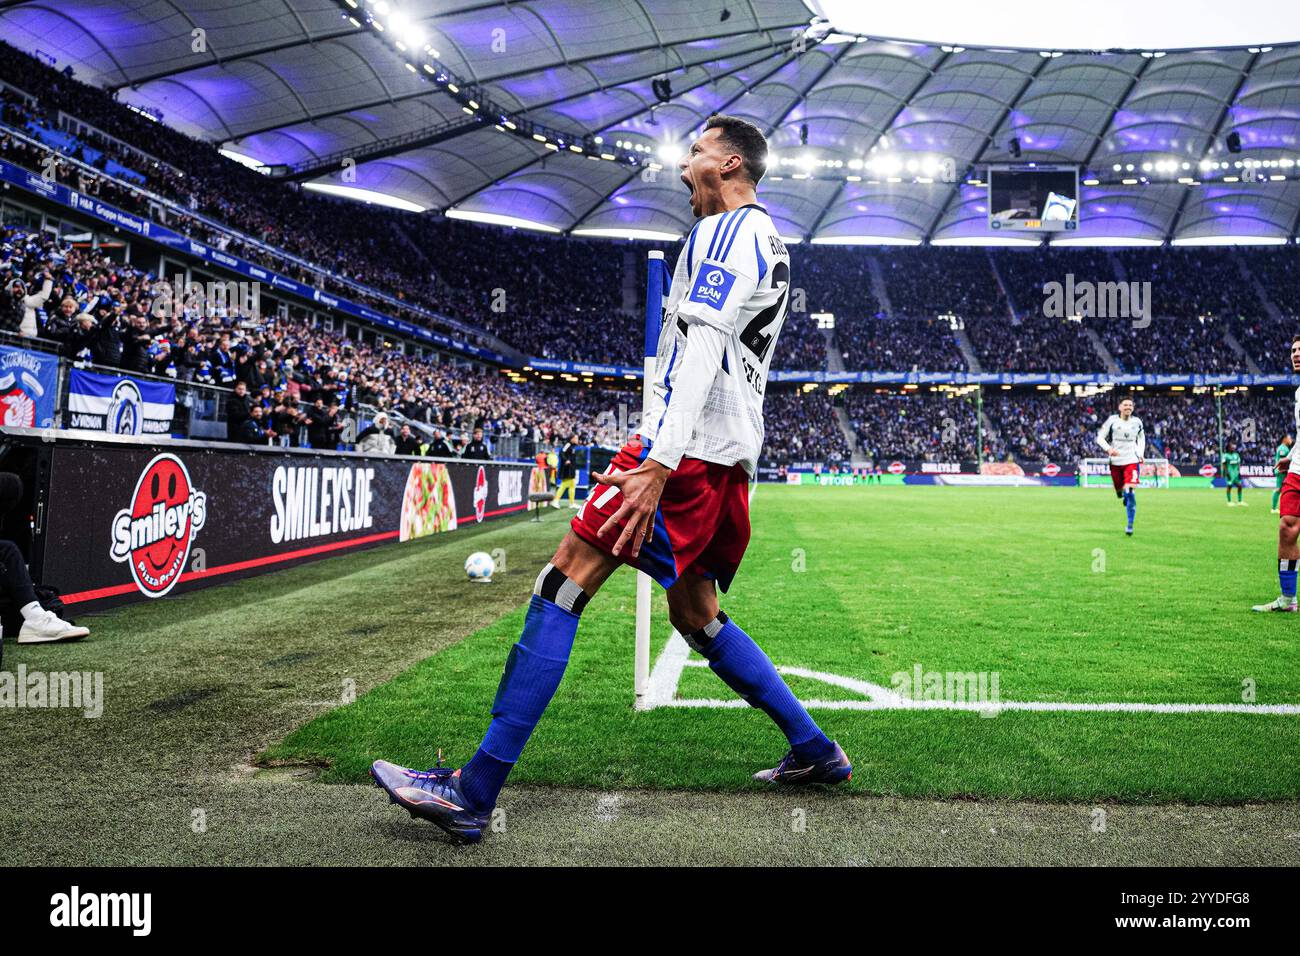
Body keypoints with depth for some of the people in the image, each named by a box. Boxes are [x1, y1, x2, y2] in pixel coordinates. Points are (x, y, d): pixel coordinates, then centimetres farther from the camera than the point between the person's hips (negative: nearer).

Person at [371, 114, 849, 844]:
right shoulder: (769, 241, 26)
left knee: (567, 578, -14)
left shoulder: (731, 228, -5)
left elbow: (703, 350, -21)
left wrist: (661, 461, -31)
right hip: (728, 456, 10)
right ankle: (816, 750, 25)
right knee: (695, 615, 19)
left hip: (690, 448, -10)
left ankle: (475, 793, -16)